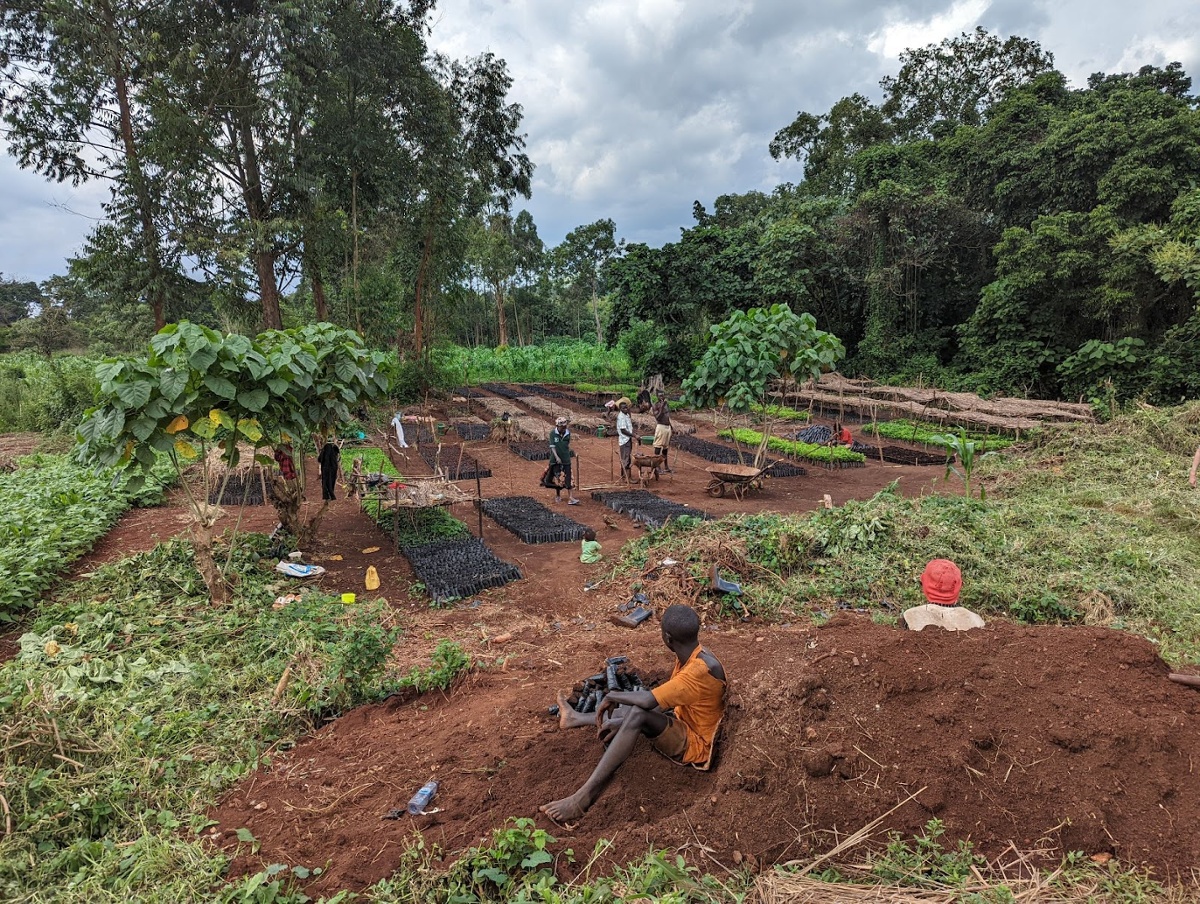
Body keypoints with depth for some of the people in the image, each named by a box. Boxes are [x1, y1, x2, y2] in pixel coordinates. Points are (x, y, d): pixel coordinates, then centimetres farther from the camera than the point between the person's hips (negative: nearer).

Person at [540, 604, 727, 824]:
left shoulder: (703, 669, -30)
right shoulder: (687, 658, -1)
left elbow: (649, 700, -36)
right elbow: (662, 703, 7)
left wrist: (612, 696, -18)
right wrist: (621, 722, 0)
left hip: (696, 745, -10)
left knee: (638, 713, -30)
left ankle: (585, 797, -30)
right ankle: (577, 719, 43)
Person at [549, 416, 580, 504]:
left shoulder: (568, 433, 0)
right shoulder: (553, 433, -8)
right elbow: (552, 446, -10)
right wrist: (557, 457, -18)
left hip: (566, 459, 2)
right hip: (556, 459, -2)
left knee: (568, 478, -2)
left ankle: (570, 498, -5)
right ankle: (558, 495, 26)